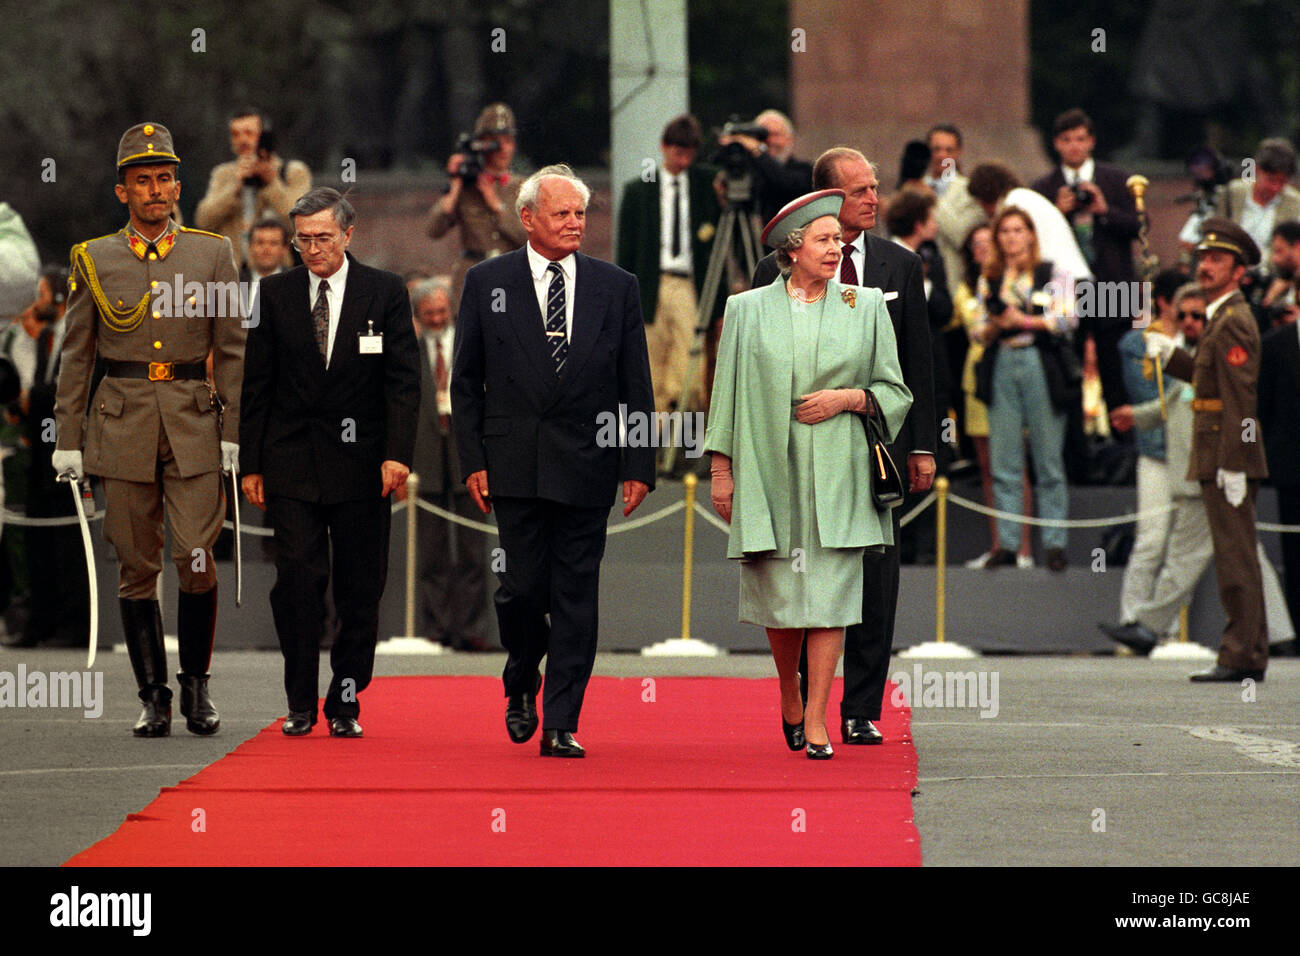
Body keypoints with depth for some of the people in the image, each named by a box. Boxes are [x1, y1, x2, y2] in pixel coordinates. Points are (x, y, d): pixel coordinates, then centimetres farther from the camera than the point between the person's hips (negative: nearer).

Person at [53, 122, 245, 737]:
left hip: (193, 428, -1)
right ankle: (153, 697, 9)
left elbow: (233, 350, 6)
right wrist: (67, 439, 3)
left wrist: (234, 431, -2)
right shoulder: (94, 261, 7)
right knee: (136, 567, 2)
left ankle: (196, 687, 7)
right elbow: (76, 356, 8)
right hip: (122, 428, 1)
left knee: (197, 561, -9)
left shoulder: (212, 255, 7)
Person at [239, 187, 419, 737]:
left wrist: (397, 454, -12)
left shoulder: (384, 293, 3)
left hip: (360, 464, 0)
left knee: (360, 589, 2)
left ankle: (345, 702, 12)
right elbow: (256, 385, 9)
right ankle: (301, 705, 1)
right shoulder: (275, 295, 7)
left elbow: (403, 381, -1)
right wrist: (250, 464, 4)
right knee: (297, 582, -7)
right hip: (291, 464, 0)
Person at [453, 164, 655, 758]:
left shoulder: (616, 288, 7)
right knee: (522, 588, -2)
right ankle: (521, 685, 26)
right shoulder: (486, 284, 5)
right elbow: (466, 381, 6)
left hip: (587, 464, 1)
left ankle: (560, 725, 3)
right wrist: (473, 460, -2)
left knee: (576, 596, 0)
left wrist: (638, 466, 1)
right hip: (516, 463, -1)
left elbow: (635, 388, 8)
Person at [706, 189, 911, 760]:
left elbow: (894, 391, 11)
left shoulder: (865, 307, 7)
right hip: (769, 470, 0)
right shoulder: (747, 311, 5)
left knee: (828, 593, -6)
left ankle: (816, 721, -5)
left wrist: (848, 397, -8)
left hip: (836, 472, 0)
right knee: (778, 591, 2)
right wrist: (721, 469, 3)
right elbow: (727, 393, 8)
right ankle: (789, 698, 27)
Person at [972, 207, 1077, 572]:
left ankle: (1054, 543, 0)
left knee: (1049, 460, -3)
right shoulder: (989, 280, 15)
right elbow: (978, 332, 12)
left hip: (1040, 366, -3)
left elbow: (1067, 319, -4)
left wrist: (1024, 320, -10)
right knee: (1003, 462, -1)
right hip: (1002, 367, 3)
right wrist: (995, 325, -9)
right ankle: (1006, 544, 3)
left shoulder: (1052, 274, 6)